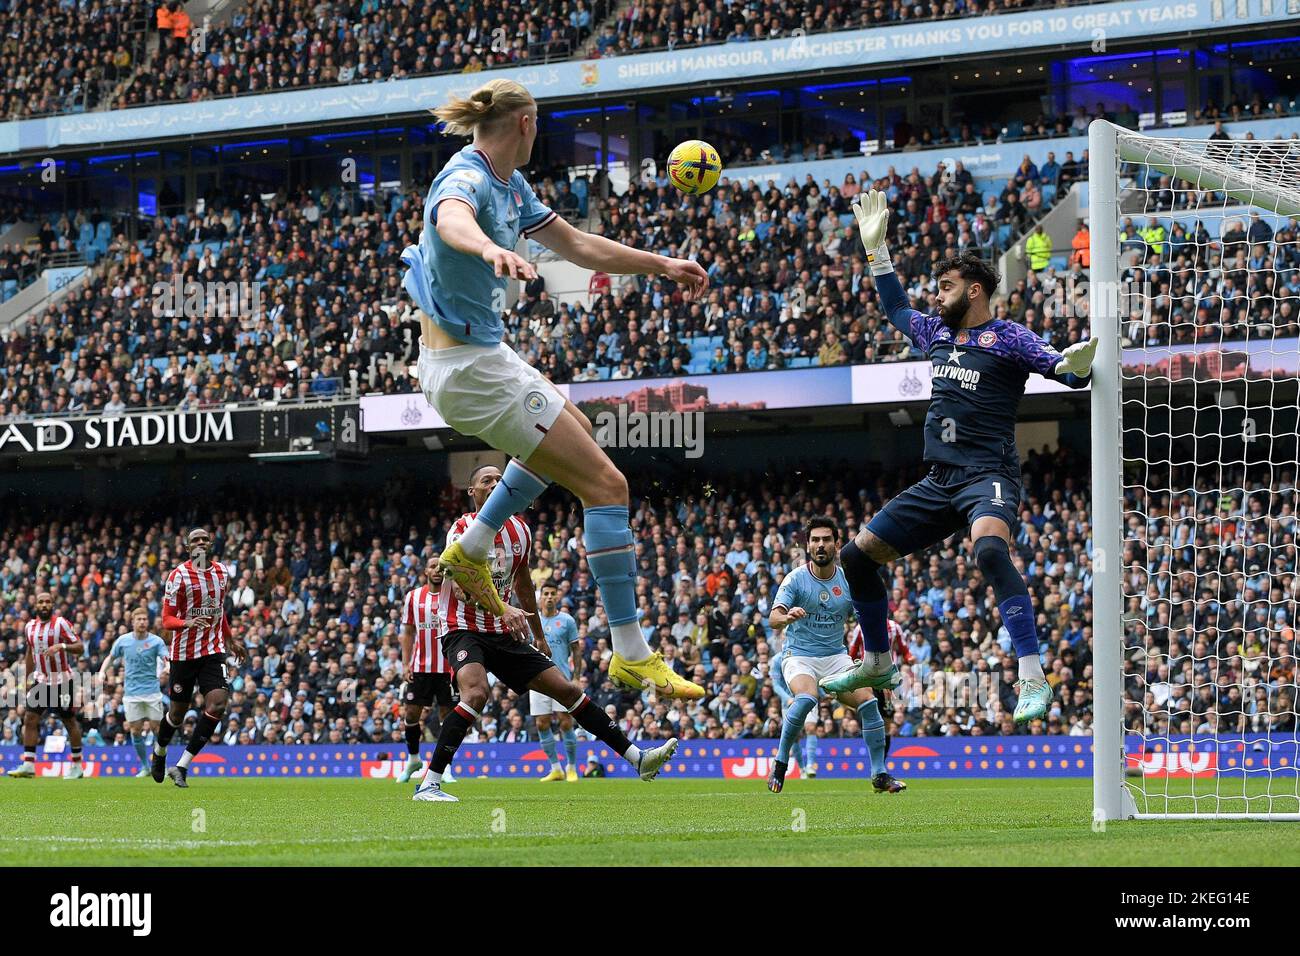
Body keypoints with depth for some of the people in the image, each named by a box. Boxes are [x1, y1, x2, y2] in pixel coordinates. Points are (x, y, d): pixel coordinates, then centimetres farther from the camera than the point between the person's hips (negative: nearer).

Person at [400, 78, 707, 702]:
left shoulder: (511, 185, 8)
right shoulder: (468, 178, -21)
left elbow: (575, 244, 21)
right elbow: (451, 219, -47)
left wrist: (662, 266, 24)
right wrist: (491, 249, -69)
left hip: (484, 353, 11)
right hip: (468, 365, -11)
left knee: (573, 427, 36)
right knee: (606, 484, -10)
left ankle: (470, 551, 30)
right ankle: (631, 656, -8)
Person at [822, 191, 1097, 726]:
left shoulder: (1007, 338, -4)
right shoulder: (937, 333, 16)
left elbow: (1069, 371, -12)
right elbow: (896, 308, 35)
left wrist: (1077, 364, -35)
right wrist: (875, 247, 34)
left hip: (988, 476, -8)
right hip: (939, 481, 8)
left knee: (989, 548, -38)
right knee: (857, 556, 8)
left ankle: (1033, 680, -41)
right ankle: (878, 663, 27)